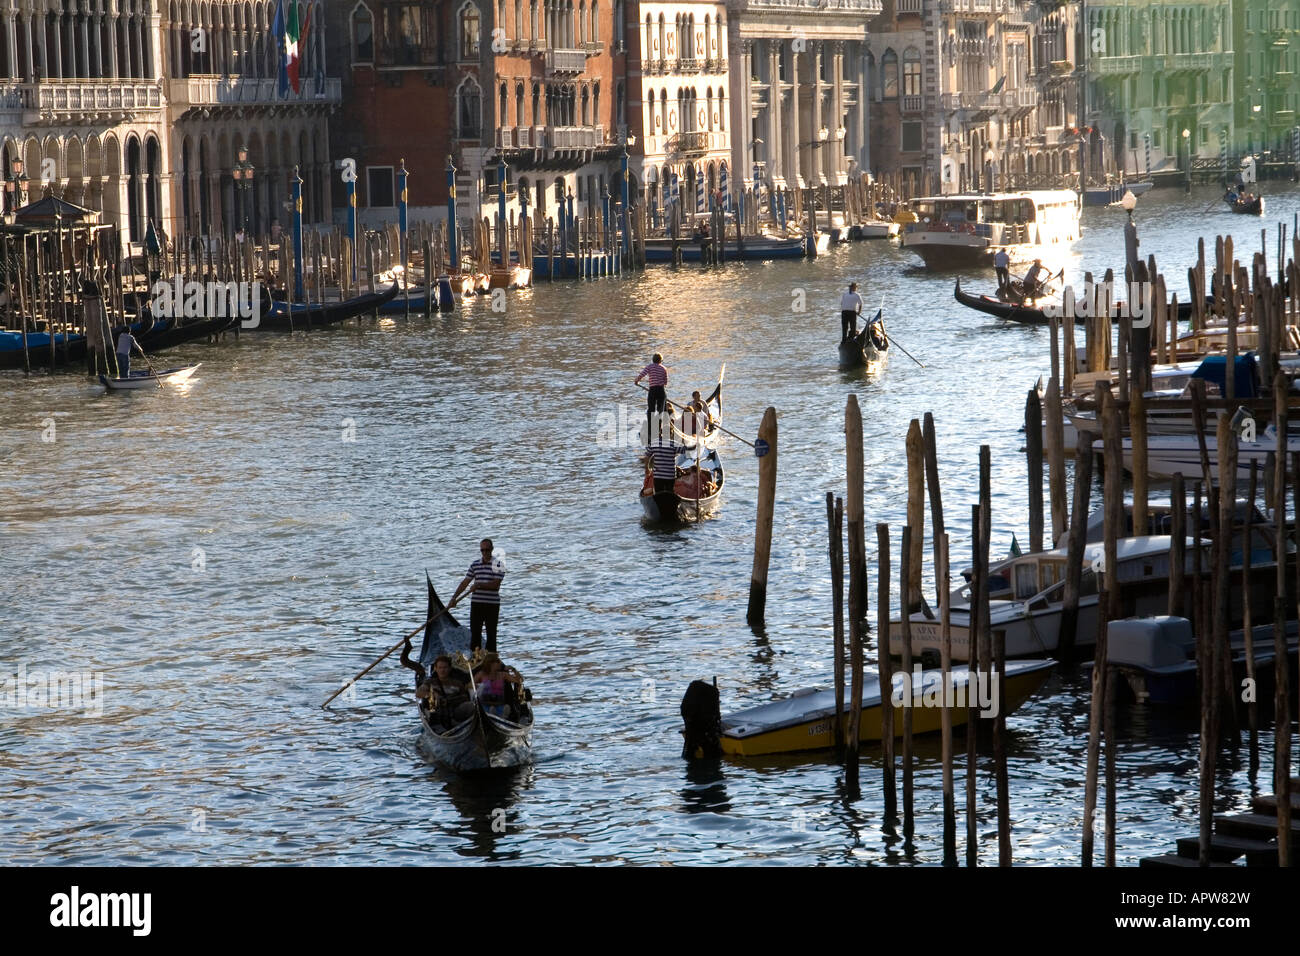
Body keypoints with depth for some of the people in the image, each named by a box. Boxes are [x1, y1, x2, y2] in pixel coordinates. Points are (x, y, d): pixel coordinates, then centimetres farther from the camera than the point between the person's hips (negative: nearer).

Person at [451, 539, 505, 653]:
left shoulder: (498, 564, -4)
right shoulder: (474, 564, 9)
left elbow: (495, 585, -14)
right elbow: (465, 582, 10)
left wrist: (479, 585, -21)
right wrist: (454, 598, 5)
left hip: (492, 604, -3)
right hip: (476, 603, 4)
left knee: (491, 634, 1)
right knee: (475, 632, 2)